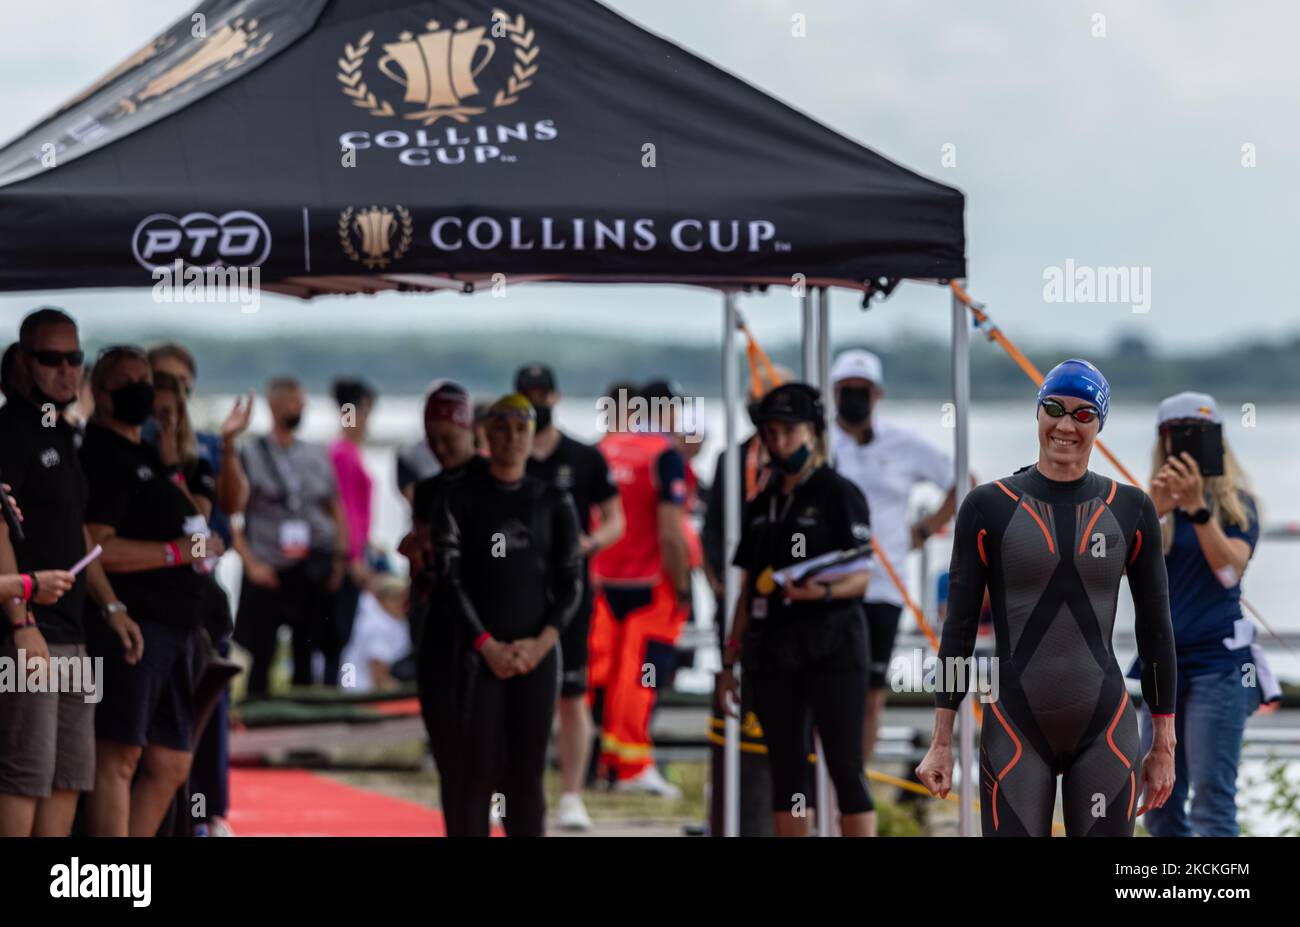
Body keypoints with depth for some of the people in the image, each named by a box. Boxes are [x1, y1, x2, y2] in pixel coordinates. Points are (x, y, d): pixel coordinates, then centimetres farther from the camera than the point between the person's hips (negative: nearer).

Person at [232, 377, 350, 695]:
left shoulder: (317, 457, 12)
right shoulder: (250, 457, -1)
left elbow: (336, 511, 17)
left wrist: (340, 558, 5)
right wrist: (252, 563, -12)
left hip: (314, 571, 4)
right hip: (269, 571, -4)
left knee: (306, 656, 6)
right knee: (261, 658, -3)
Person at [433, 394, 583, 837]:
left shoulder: (553, 502, 10)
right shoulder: (461, 498, 3)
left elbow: (571, 581, 6)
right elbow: (451, 579, -3)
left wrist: (542, 642, -8)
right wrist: (488, 645, -10)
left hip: (538, 653, 2)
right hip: (480, 652, -2)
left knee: (527, 772, 4)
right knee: (479, 770, -7)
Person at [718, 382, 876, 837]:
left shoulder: (840, 495, -2)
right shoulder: (762, 505, 16)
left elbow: (859, 577, -8)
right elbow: (748, 590, 17)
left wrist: (822, 591, -29)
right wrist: (729, 663, 13)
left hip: (831, 645, -6)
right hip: (771, 647, 6)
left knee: (845, 767, -7)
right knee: (785, 770, 6)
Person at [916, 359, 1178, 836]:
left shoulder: (1131, 510, 5)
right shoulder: (988, 507, 1)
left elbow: (1156, 630, 8)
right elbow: (959, 628, 2)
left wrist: (1164, 747, 7)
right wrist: (942, 743, -2)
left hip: (1105, 733, 1)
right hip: (1015, 730, -1)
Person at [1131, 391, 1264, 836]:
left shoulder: (1236, 502, 1)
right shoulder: (1157, 503, 10)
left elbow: (1230, 570, -15)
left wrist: (1197, 507, -25)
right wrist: (1153, 512, -22)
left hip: (1217, 664, -5)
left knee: (1212, 801, -13)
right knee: (1160, 806, 8)